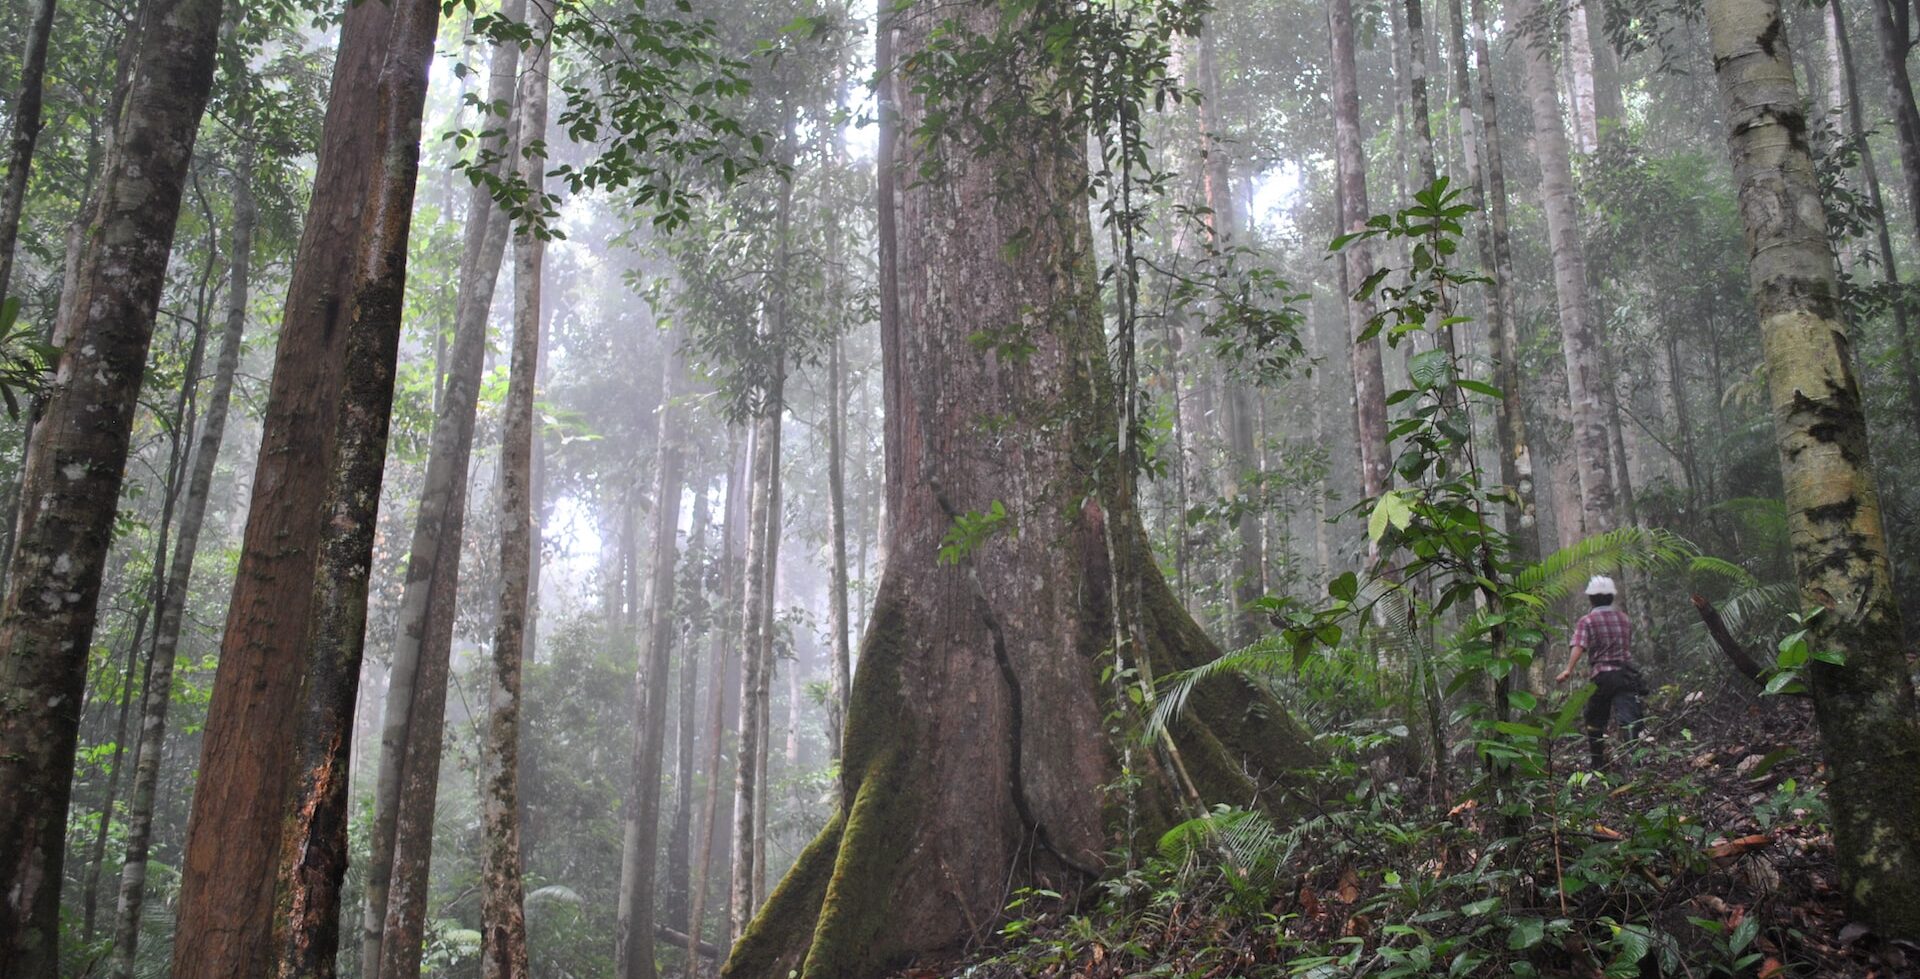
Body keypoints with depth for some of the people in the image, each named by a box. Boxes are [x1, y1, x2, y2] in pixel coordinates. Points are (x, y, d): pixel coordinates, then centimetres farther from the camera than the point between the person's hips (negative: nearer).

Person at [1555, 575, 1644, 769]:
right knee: (1628, 717, -11)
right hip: (1627, 673, 3)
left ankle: (1598, 764, 18)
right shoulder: (1624, 618, 15)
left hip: (1602, 676, -3)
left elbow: (1579, 647, -16)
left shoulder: (1587, 621, 0)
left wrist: (1568, 670, -24)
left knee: (1595, 722, 13)